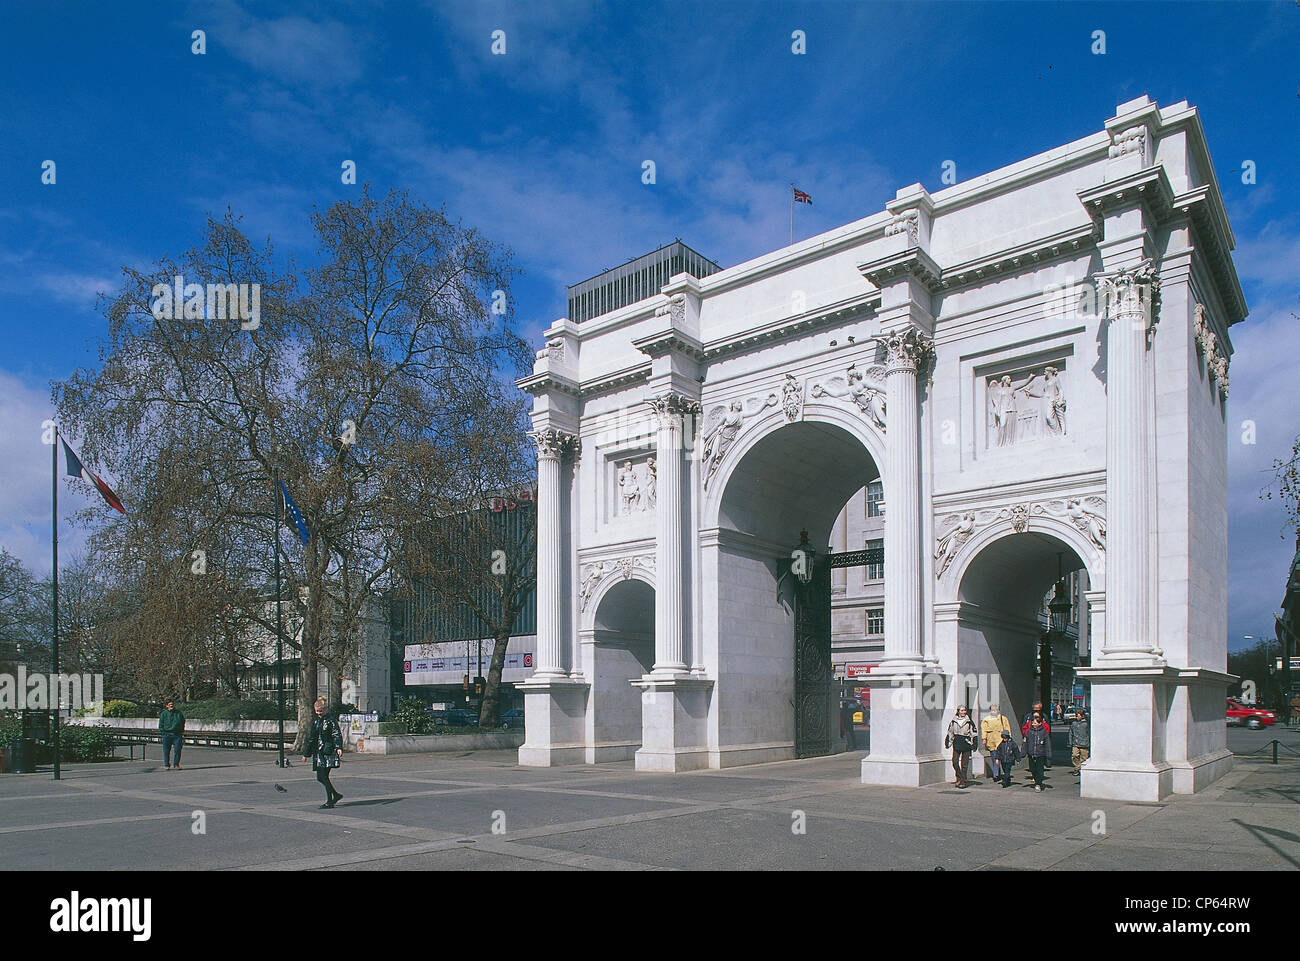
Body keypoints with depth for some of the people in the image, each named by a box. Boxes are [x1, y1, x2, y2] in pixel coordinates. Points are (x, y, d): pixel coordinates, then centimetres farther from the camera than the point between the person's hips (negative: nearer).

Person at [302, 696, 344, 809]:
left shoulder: (330, 721, -4)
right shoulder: (314, 721, 16)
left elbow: (337, 735, -10)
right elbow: (311, 738, 23)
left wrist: (339, 748, -25)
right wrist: (306, 754, 25)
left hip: (328, 752, -7)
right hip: (318, 753, 7)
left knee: (323, 776, -13)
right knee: (321, 777, 5)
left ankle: (329, 801, -7)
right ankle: (336, 795, 21)